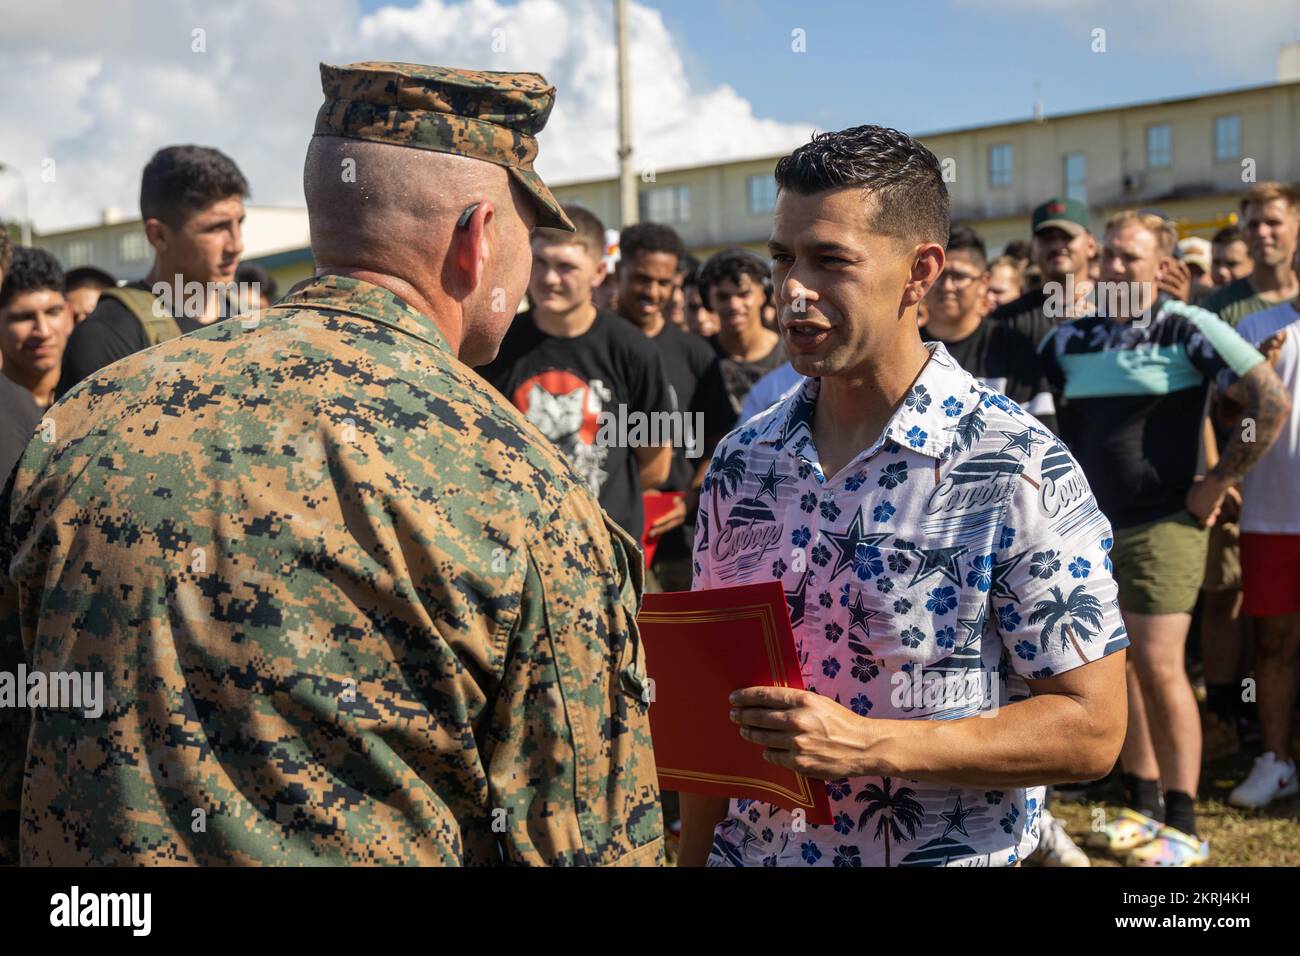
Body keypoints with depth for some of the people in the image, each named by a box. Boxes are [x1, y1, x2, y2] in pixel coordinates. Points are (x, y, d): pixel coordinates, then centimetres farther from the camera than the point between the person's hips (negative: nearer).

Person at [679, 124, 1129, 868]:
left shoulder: (1018, 470, -16)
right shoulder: (742, 461, 0)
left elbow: (1090, 728, -16)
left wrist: (870, 744, -24)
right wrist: (693, 856, 1)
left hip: (947, 850, -4)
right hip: (752, 849, 4)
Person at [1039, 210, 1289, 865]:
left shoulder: (1189, 329, -8)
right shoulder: (1070, 340, 7)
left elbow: (1271, 401, -11)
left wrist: (1218, 482, -10)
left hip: (1161, 525, -6)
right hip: (1088, 527, 6)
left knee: (1159, 668, -8)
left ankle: (1182, 829, 2)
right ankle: (1143, 806, 23)